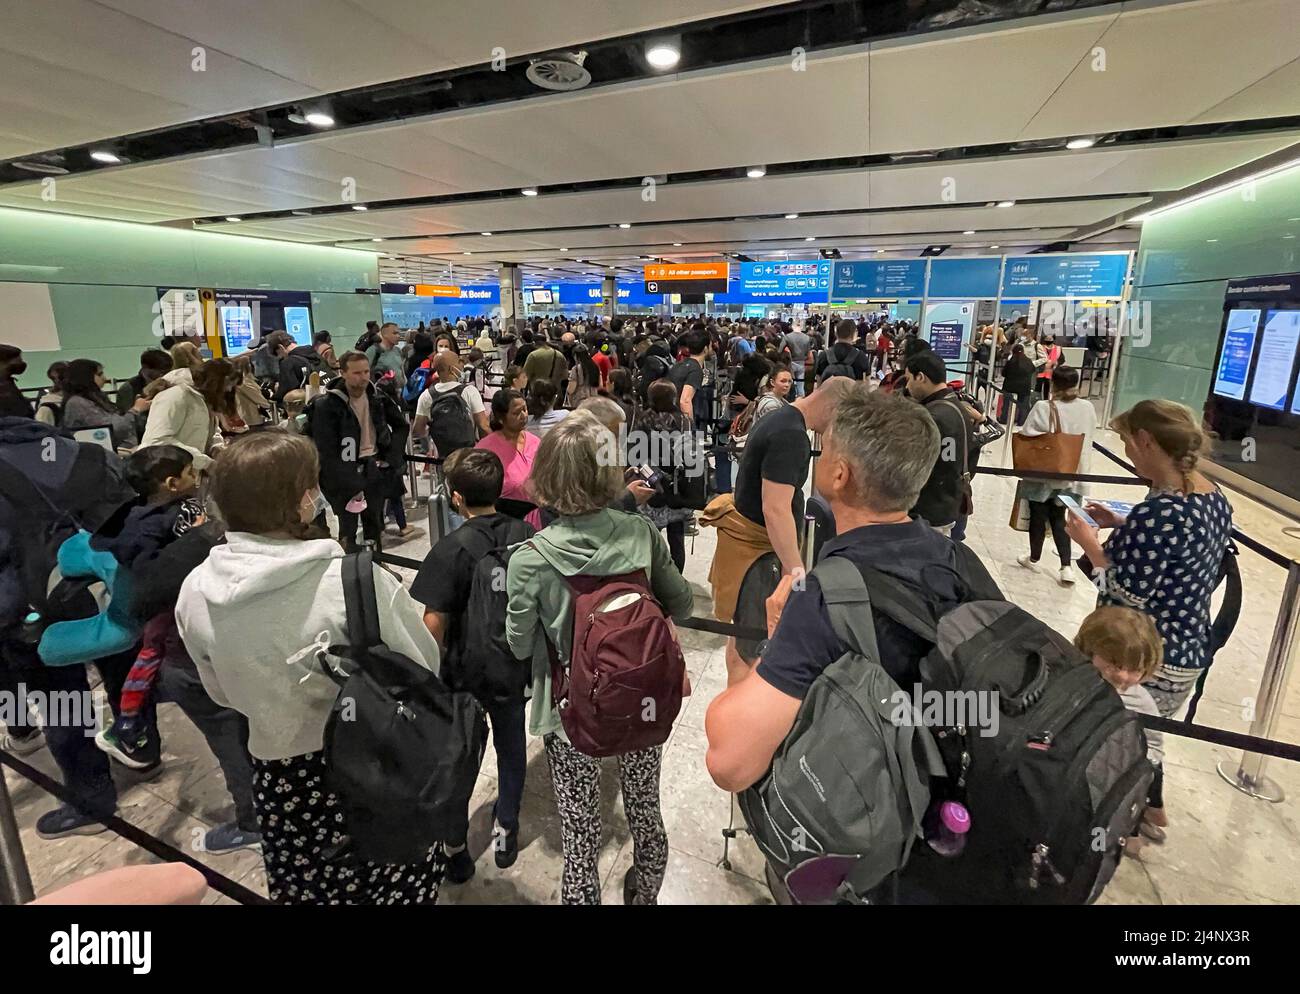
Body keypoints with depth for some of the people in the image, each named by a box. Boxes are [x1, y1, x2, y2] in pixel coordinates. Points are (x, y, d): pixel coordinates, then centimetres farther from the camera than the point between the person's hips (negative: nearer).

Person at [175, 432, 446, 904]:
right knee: (395, 885, 21)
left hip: (277, 775, 4)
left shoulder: (195, 592, -11)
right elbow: (425, 670, -16)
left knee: (306, 889, 28)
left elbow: (223, 693, 4)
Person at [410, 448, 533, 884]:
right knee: (511, 746, 22)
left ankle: (454, 848, 35)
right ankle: (505, 831, 40)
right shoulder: (526, 535, -11)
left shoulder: (451, 550, -23)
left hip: (464, 671, -3)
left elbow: (434, 624, -19)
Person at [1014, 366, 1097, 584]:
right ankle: (1067, 565, 8)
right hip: (1071, 474, 4)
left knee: (1038, 516, 12)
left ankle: (1034, 558, 28)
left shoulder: (1044, 408, -17)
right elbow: (1088, 439, 8)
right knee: (1059, 518, 16)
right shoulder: (1088, 408, -3)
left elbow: (1025, 436, -16)